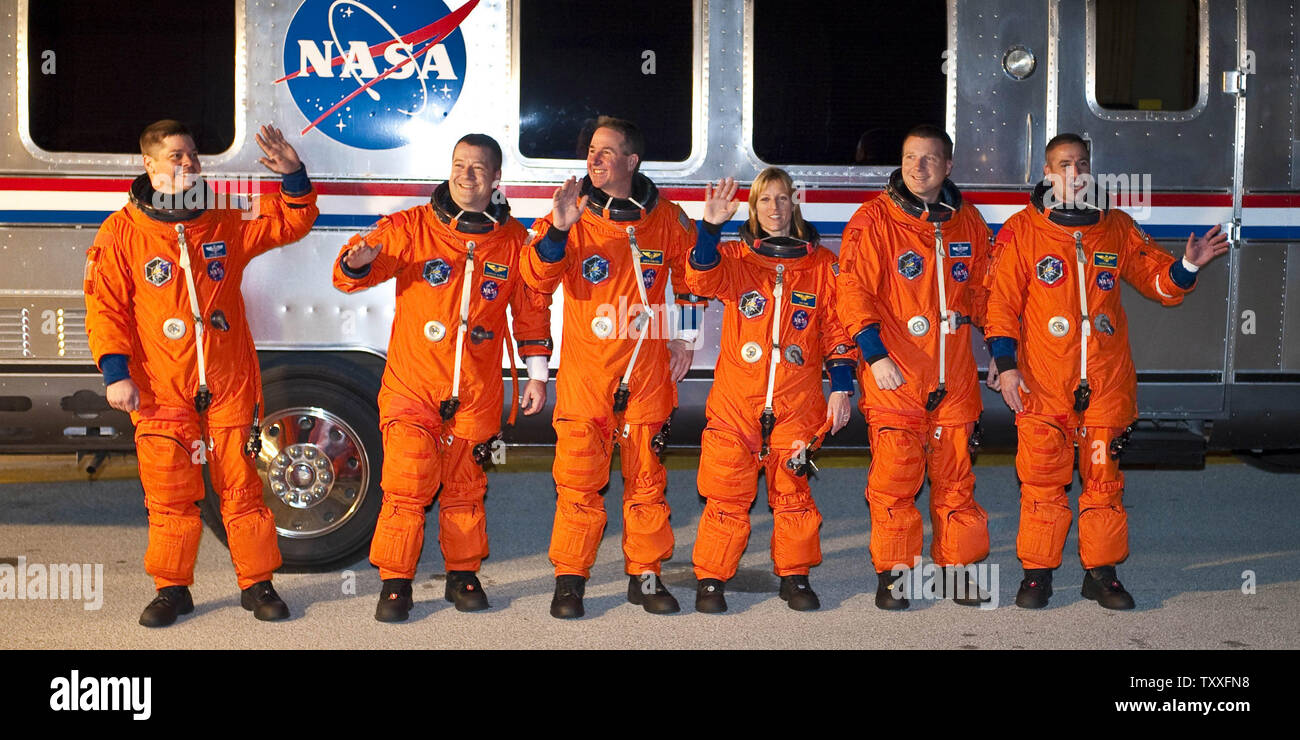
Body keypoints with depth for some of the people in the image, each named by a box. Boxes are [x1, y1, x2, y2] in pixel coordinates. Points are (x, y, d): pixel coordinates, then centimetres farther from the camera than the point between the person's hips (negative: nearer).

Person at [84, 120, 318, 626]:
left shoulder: (225, 225, 7)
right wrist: (116, 372, -9)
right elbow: (106, 308, -1)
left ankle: (257, 583, 17)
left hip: (229, 385, 2)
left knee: (241, 486, 5)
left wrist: (293, 176, -6)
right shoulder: (122, 233, 0)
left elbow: (292, 223, 12)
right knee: (169, 493, 4)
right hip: (161, 391, -1)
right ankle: (172, 589, 19)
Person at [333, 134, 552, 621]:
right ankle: (395, 583, 7)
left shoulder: (514, 240, 4)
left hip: (477, 393, 2)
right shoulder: (411, 228, -2)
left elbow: (532, 308, 12)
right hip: (412, 386, -2)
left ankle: (463, 574, 27)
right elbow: (349, 276, -6)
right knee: (408, 485, -6)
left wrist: (537, 373, 10)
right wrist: (358, 262, -30)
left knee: (465, 488, 11)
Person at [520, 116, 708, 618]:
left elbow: (691, 276, 16)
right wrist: (559, 228, -30)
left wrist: (687, 338, 11)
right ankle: (570, 580, 11)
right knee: (579, 480, -1)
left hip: (647, 371, 2)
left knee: (646, 479, 9)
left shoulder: (665, 218, 2)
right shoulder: (573, 214, -2)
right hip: (585, 371, -1)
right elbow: (538, 278, -15)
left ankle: (645, 576, 22)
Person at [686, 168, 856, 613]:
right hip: (735, 402, -1)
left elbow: (837, 330, 9)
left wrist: (841, 388, 2)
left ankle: (794, 576, 21)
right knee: (727, 494, 0)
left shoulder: (822, 264, 8)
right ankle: (711, 580, 11)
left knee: (793, 492, 6)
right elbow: (702, 280, -16)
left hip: (797, 405, 1)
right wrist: (710, 228, -30)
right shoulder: (735, 257, 6)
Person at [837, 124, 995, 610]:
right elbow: (855, 292, -8)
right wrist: (876, 355, -15)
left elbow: (982, 290, 21)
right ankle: (893, 574, 11)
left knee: (955, 478, 9)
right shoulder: (873, 220, -4)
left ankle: (958, 572, 22)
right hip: (894, 375, -4)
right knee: (894, 477, -2)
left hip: (954, 377, 4)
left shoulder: (967, 222, 11)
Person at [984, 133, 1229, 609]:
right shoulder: (1021, 231, 2)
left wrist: (1188, 265, -9)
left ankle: (1101, 572, 18)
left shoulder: (1118, 228, 10)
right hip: (1043, 383, -2)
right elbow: (1002, 301, 0)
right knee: (1043, 479, 0)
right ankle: (1037, 573, 13)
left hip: (1107, 381, 2)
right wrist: (1006, 365, -7)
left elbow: (1158, 280, 13)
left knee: (1103, 478, 7)